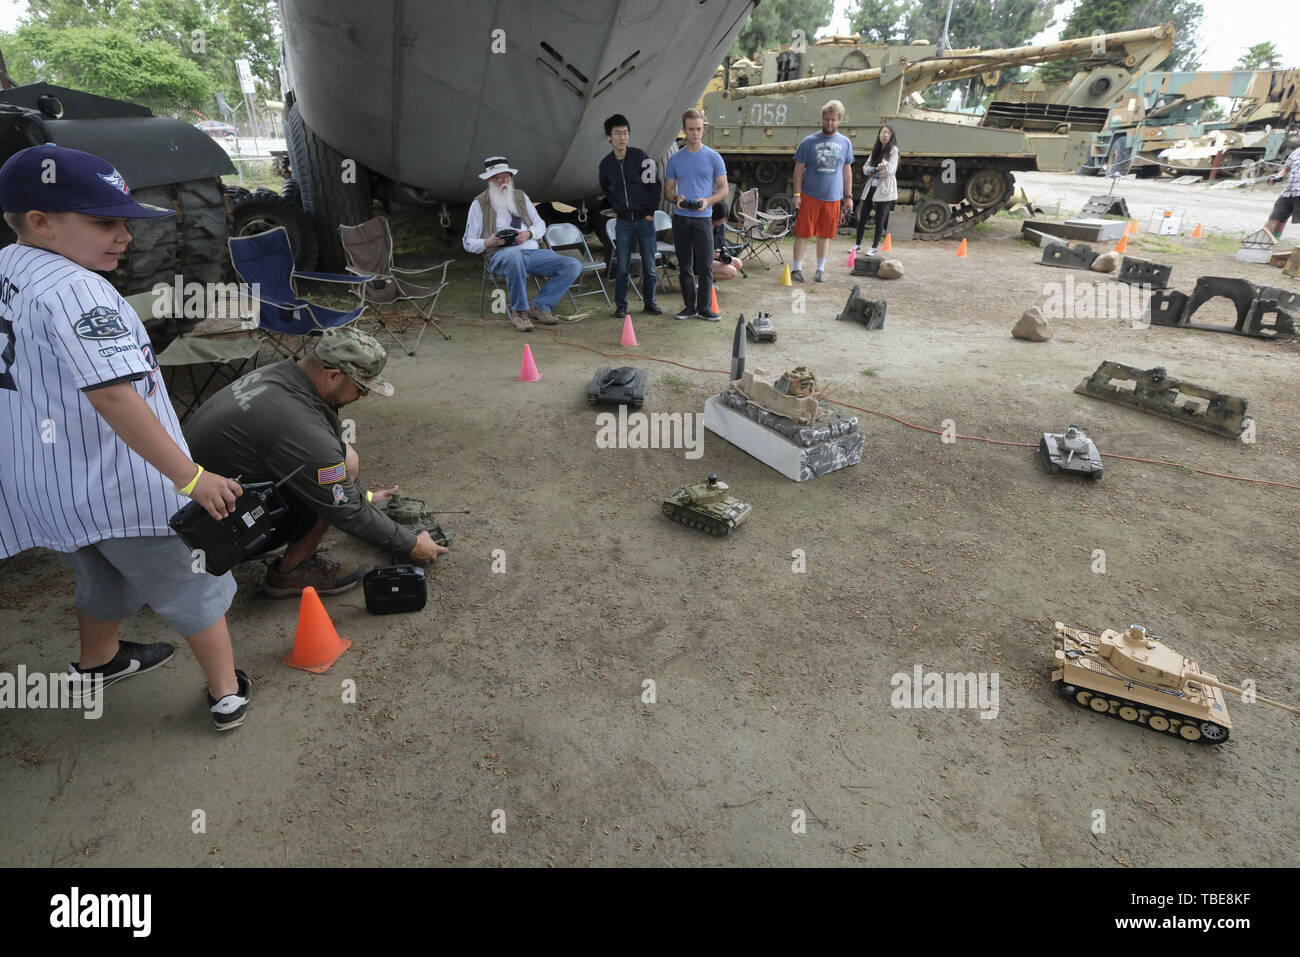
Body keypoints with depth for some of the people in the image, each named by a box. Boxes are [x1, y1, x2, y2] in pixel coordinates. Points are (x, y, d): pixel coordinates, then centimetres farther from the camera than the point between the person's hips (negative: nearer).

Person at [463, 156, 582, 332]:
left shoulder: (521, 196, 22)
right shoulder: (479, 204, 9)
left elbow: (540, 225, 20)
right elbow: (468, 243, 9)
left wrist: (529, 233, -4)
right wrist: (487, 243, -12)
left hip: (533, 252, 5)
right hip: (501, 255, -5)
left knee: (573, 266, -16)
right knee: (515, 256, -44)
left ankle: (540, 307, -11)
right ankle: (519, 311, -25)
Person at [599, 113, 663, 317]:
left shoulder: (640, 156, -4)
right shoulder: (606, 164, 4)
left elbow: (655, 184, -2)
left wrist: (651, 211, -5)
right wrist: (612, 208, 13)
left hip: (644, 219, -1)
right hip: (623, 221, 2)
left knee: (649, 264, 4)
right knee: (622, 266, 1)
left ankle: (649, 302, 17)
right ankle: (621, 305, 11)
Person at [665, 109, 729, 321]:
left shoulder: (713, 157, 3)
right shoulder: (675, 159, 9)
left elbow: (724, 190, 3)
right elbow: (668, 190, 13)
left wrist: (708, 201, -16)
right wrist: (676, 198, -11)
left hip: (702, 218, -2)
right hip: (680, 218, 2)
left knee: (705, 266, -5)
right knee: (685, 266, 7)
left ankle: (704, 307, 5)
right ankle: (689, 306, 16)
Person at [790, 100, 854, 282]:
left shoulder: (845, 143, 7)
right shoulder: (809, 141, -1)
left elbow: (847, 171, 13)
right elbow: (799, 169, 0)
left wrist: (848, 196, 10)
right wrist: (797, 194, -7)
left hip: (833, 197, 2)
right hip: (809, 196, -2)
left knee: (825, 235, 8)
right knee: (803, 233, -2)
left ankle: (821, 270, 17)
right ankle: (797, 268, 7)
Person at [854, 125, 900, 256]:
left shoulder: (893, 150, -2)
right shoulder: (875, 150, 14)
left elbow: (889, 170, -13)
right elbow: (865, 168, 4)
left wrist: (873, 170, -6)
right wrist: (877, 169, -14)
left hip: (885, 190, -5)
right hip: (871, 187, 6)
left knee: (880, 220, -2)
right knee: (862, 217, 6)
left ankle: (874, 248, 5)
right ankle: (858, 244, 18)